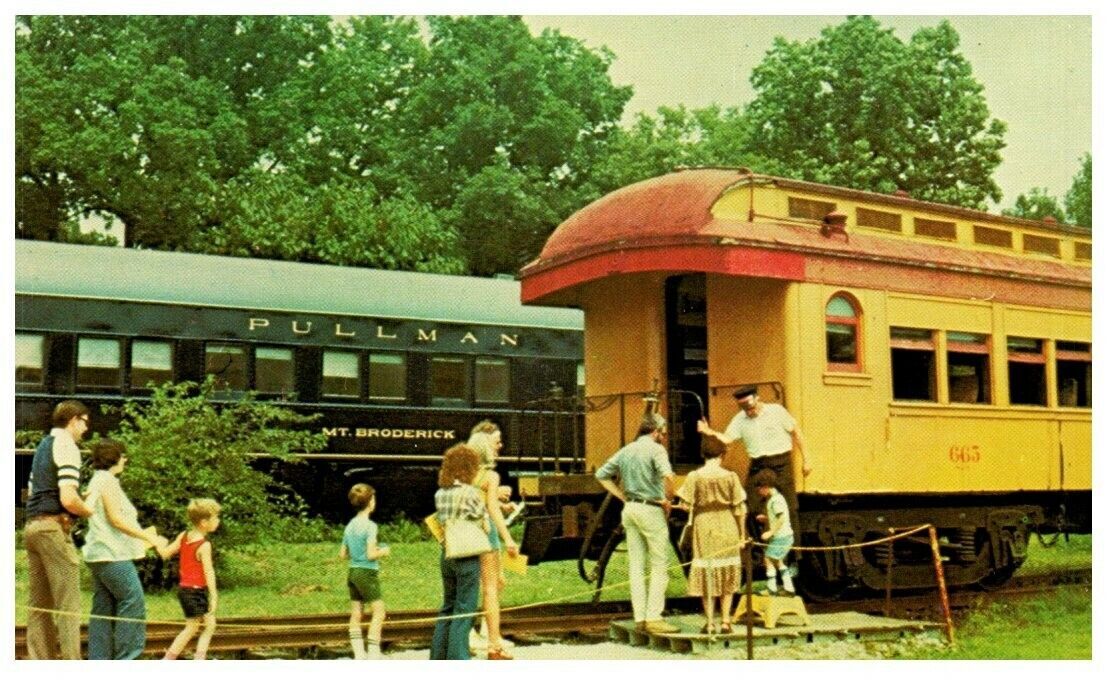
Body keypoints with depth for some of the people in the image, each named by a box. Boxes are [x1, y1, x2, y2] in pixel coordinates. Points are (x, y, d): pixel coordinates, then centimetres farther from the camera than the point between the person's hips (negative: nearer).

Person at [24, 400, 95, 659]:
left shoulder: (43, 446, 20)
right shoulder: (67, 447, -9)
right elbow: (68, 499, -19)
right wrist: (91, 512, -2)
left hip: (32, 525, 9)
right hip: (54, 527, -9)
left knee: (39, 603, 10)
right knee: (68, 603, -8)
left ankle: (39, 660, 11)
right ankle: (70, 663, -10)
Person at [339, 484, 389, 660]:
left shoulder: (350, 525, 9)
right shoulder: (370, 525, -14)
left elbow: (343, 554, 13)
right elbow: (371, 554, -20)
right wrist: (383, 552, -2)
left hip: (353, 572, 8)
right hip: (367, 573, -8)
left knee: (356, 614, 8)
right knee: (378, 612, -1)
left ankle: (359, 654, 10)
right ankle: (373, 653, -6)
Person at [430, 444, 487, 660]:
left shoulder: (440, 493, 7)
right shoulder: (470, 492, -13)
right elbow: (484, 524, -8)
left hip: (447, 555, 7)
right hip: (468, 556, -7)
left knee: (448, 608, 17)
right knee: (464, 610, -1)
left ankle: (438, 656, 20)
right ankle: (457, 660, 0)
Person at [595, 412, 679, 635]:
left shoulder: (626, 450, 14)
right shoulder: (655, 449, -8)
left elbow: (601, 474, 17)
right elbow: (667, 475, -25)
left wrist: (623, 497, 14)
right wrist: (668, 500, -10)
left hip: (630, 509, 7)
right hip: (651, 510, -7)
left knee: (636, 566, 9)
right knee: (659, 566, -1)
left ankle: (639, 617, 11)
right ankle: (653, 617, -5)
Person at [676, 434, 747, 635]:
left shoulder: (694, 477, -7)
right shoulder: (730, 476, -6)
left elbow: (686, 505, -8)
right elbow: (740, 508, -3)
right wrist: (741, 535, 6)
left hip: (703, 528, 0)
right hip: (727, 528, 0)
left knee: (706, 574, 8)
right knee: (728, 577, 13)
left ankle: (710, 623, 8)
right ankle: (726, 621, 11)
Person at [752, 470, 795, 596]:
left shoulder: (776, 500, -17)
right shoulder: (771, 499, 14)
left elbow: (781, 519, -24)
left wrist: (770, 532, -22)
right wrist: (765, 518, 7)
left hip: (781, 537, -10)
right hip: (782, 537, 10)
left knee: (769, 559, -3)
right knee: (778, 562, 19)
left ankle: (771, 588, 4)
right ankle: (789, 588, 21)